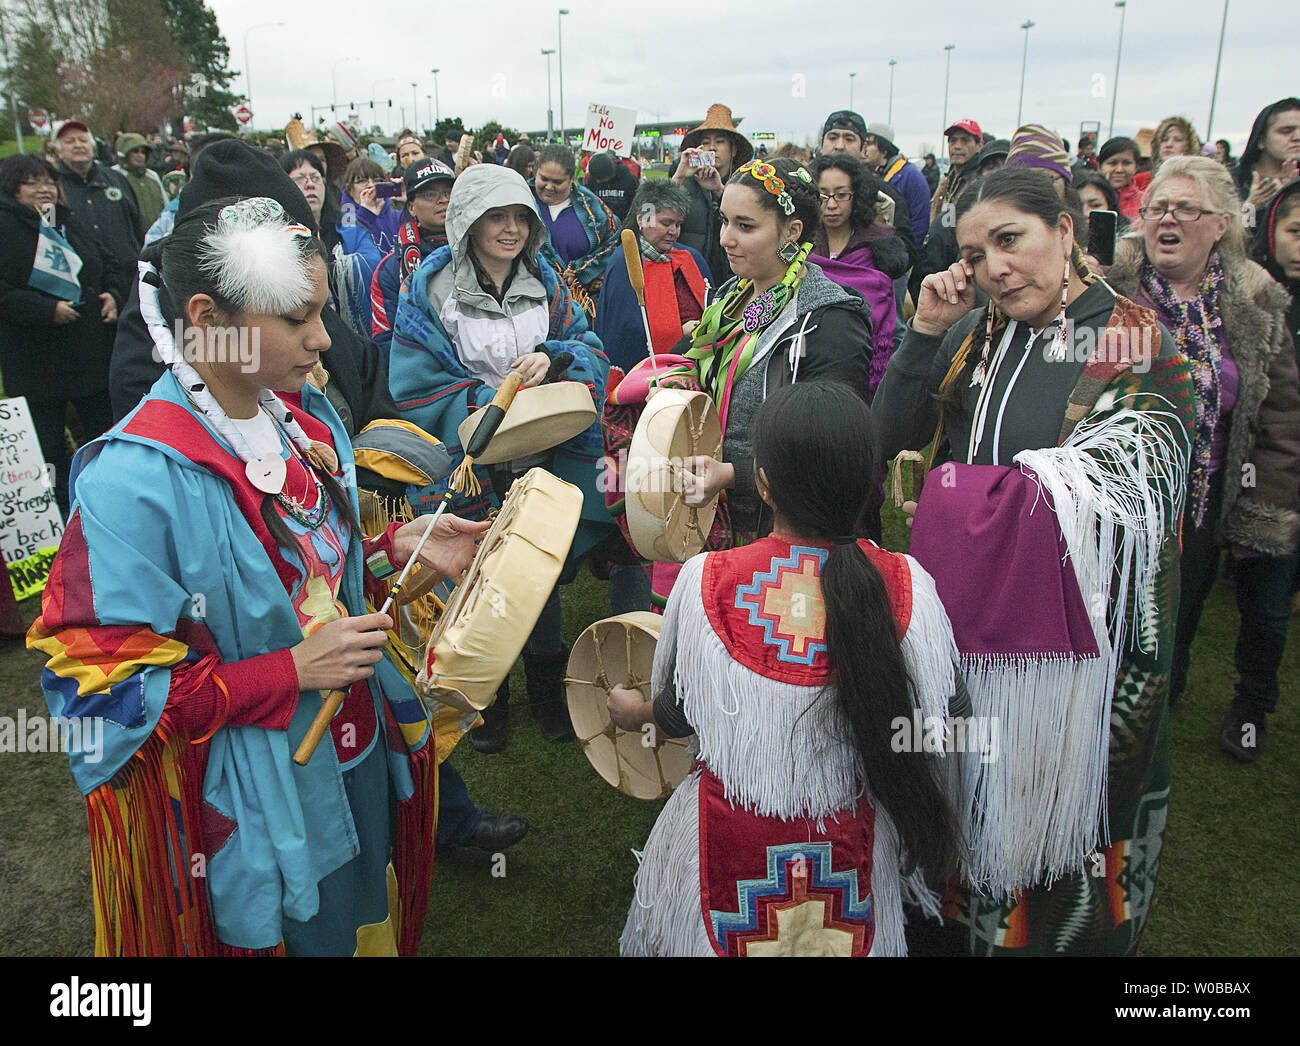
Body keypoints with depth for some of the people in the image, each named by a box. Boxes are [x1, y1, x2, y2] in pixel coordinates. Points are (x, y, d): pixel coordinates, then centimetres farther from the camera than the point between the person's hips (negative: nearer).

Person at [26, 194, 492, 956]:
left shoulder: (306, 416, -3)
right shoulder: (135, 480, -27)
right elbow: (100, 687, -22)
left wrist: (399, 547, -6)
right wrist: (290, 673, -27)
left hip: (360, 759, 7)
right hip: (256, 806, -7)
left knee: (366, 921, 28)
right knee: (310, 935, 18)